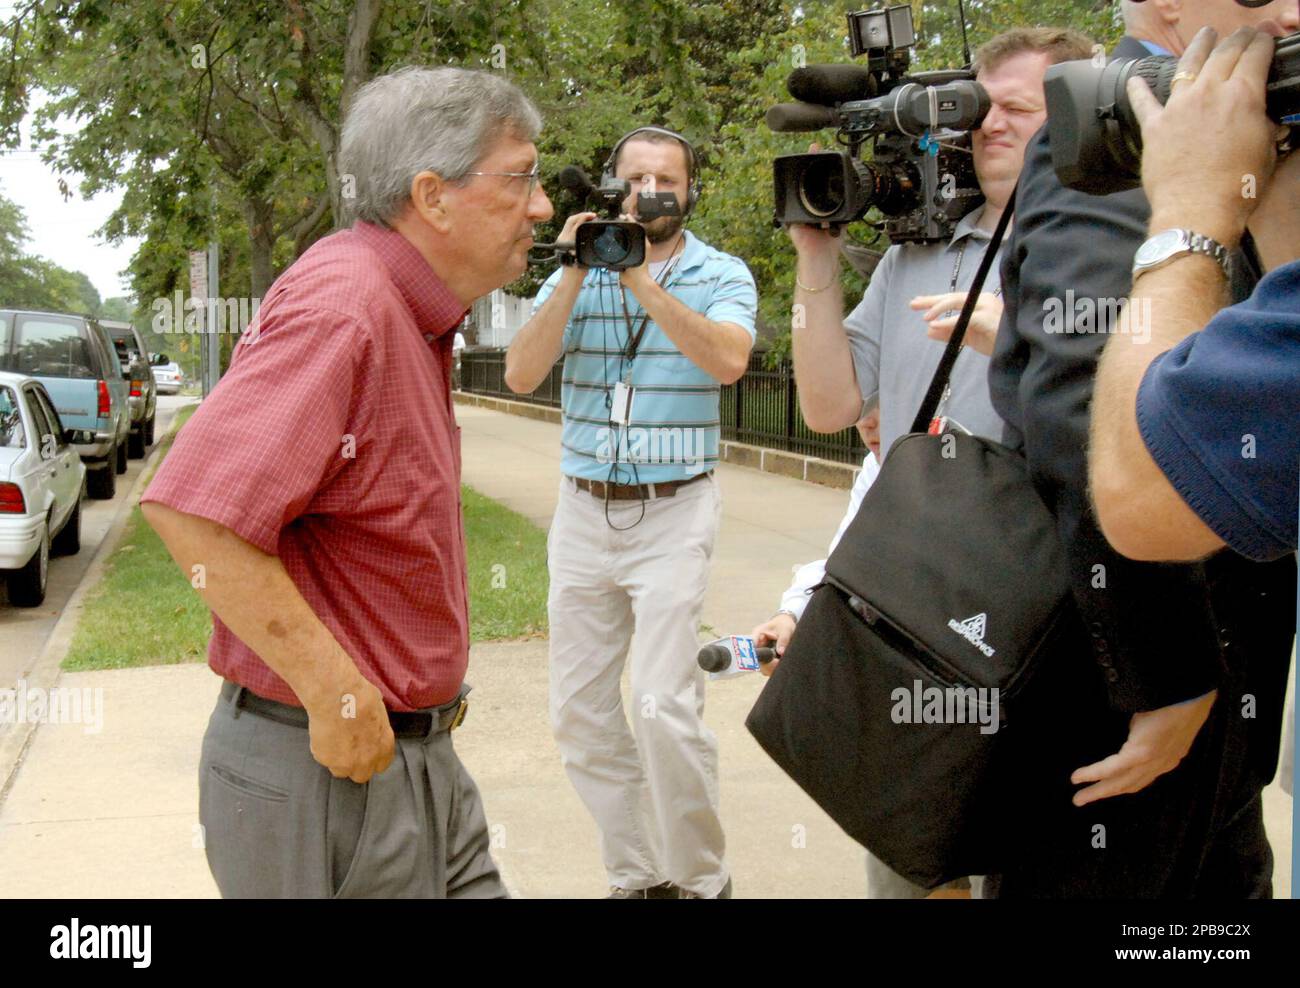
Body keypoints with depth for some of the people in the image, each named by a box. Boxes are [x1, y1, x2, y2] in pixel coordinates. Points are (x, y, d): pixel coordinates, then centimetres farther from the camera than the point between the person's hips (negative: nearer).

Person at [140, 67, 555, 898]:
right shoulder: (340, 306, -21)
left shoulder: (411, 314, 11)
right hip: (327, 770, -9)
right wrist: (337, 692, -26)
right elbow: (196, 510, -32)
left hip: (418, 757, 9)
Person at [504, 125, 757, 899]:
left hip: (673, 514, -4)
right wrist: (576, 274, -14)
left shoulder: (721, 276, -1)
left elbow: (728, 359, -21)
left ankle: (702, 880, 5)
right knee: (580, 710, 6)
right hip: (583, 512, 4)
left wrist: (642, 281, -21)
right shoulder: (575, 274, 6)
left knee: (665, 706, -14)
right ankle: (637, 875, 20)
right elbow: (522, 375, -7)